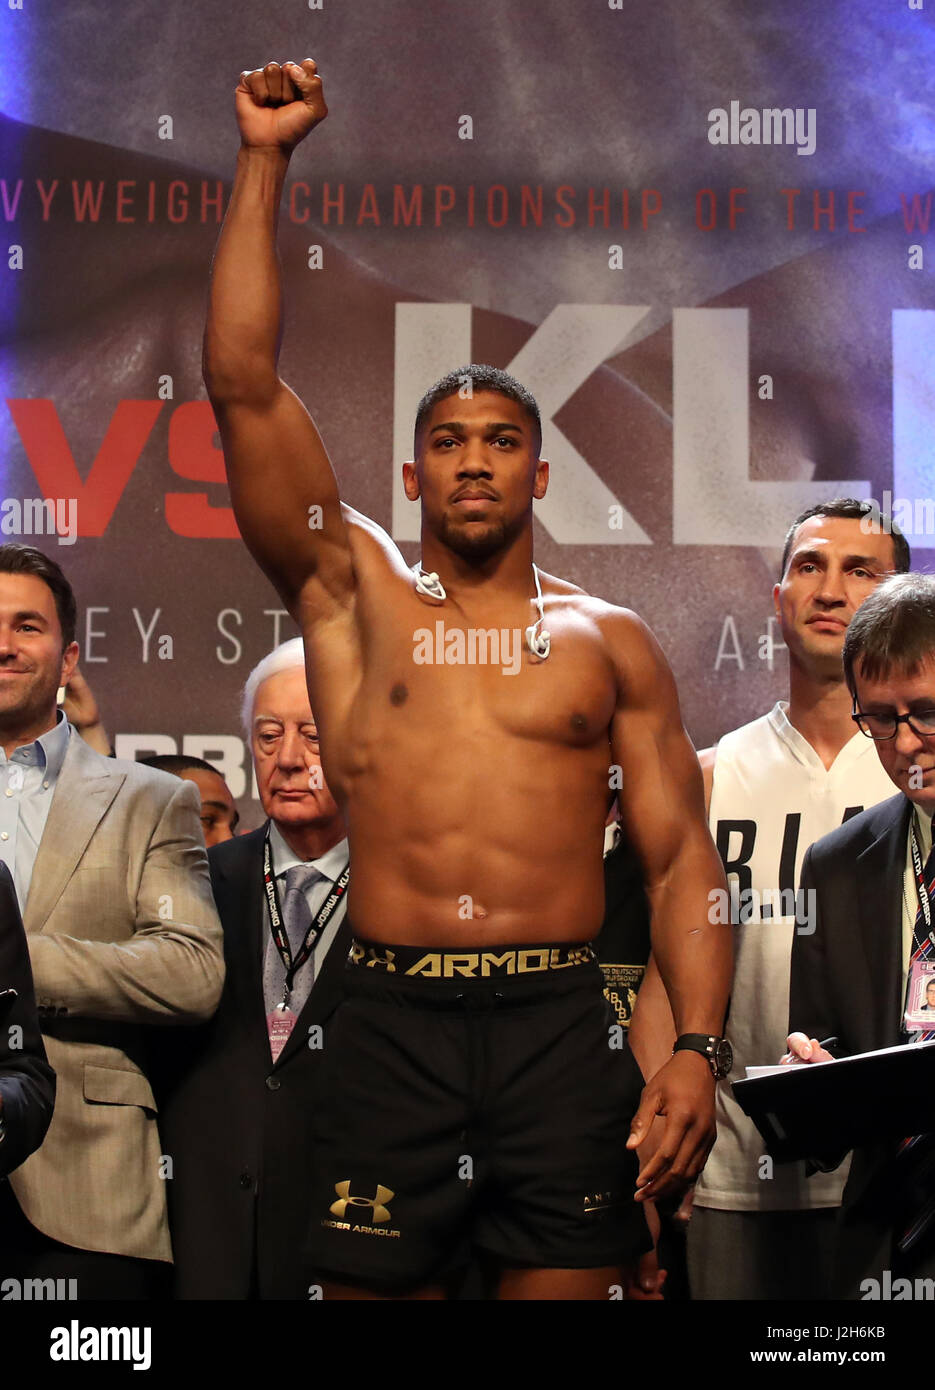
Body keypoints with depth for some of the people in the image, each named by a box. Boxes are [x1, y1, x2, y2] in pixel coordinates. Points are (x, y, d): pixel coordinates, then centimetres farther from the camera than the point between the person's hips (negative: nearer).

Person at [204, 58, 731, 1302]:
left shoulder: (610, 641, 11)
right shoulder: (355, 593, 10)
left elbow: (680, 857, 7)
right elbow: (243, 385, 2)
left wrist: (698, 1049, -7)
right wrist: (264, 162, 1)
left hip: (561, 1023, 0)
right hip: (391, 1024, 0)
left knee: (568, 1285, 0)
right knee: (373, 1283, 3)